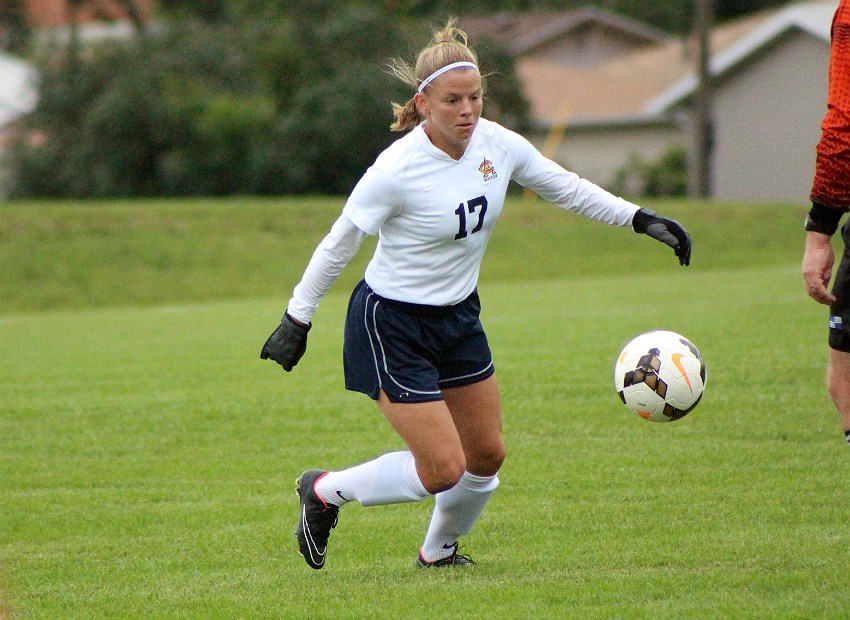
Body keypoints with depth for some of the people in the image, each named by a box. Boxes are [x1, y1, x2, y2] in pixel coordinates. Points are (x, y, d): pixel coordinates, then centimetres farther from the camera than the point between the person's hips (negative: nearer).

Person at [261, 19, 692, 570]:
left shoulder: (497, 145, -8)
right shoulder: (397, 170, -26)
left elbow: (568, 188, 8)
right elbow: (338, 245, -15)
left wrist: (642, 219, 2)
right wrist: (297, 321, -9)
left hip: (458, 317, 7)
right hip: (392, 324, -7)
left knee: (487, 456, 14)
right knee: (443, 471, -10)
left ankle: (438, 553, 40)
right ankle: (325, 491, 13)